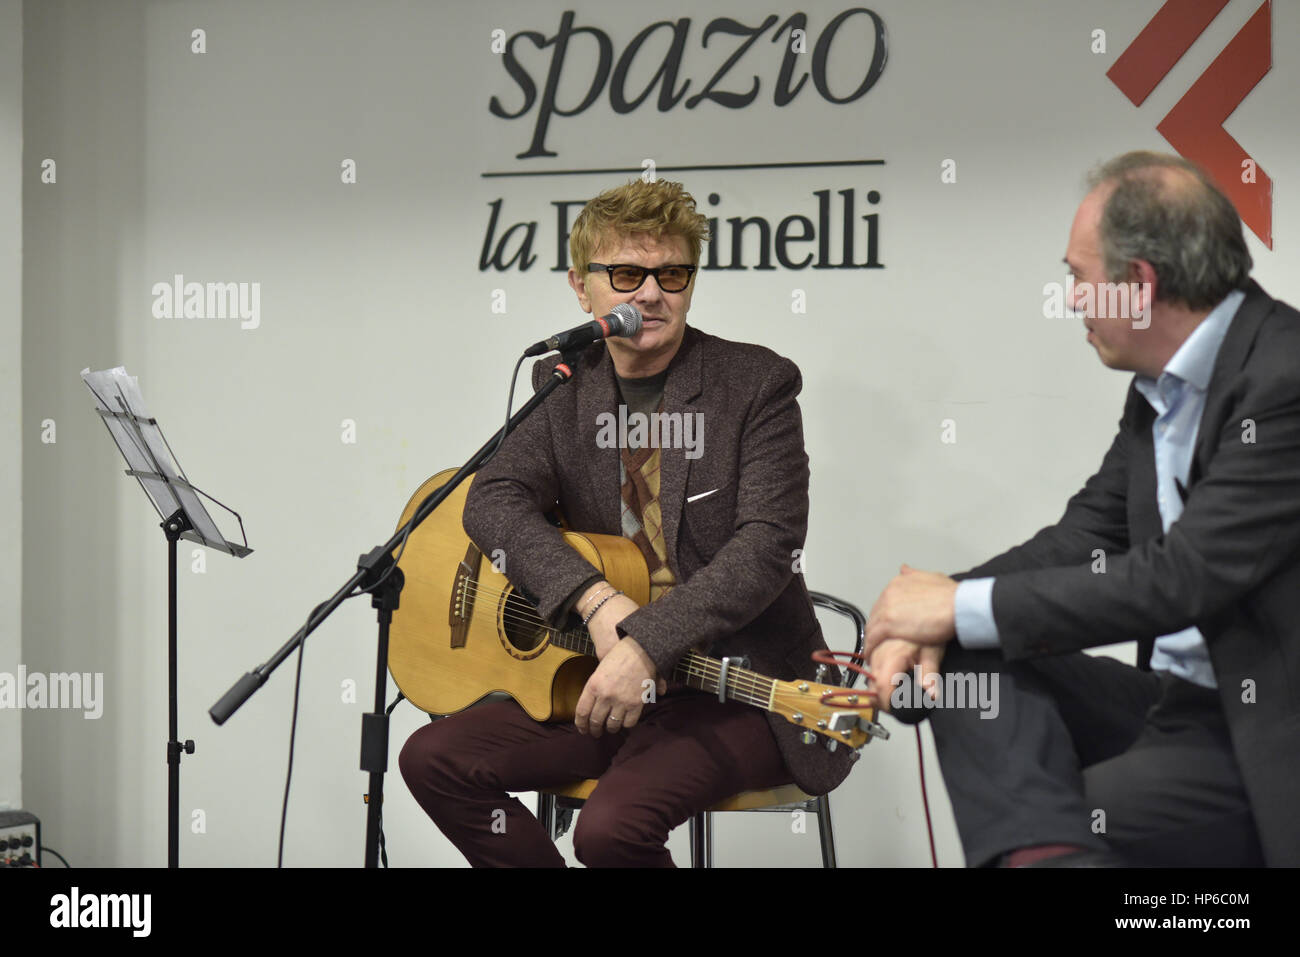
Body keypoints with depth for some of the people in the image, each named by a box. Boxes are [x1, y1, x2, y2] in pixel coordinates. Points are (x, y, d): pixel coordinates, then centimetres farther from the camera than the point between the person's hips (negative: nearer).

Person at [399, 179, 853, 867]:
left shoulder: (757, 383, -5)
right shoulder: (562, 386, 9)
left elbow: (769, 543, -16)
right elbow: (493, 500, -5)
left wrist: (647, 644, -28)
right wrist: (596, 601, -22)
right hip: (596, 679, 5)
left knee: (612, 825, -29)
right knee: (433, 759, -11)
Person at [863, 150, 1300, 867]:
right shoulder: (1161, 387, 9)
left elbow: (1180, 580, -24)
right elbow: (1084, 537, 9)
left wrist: (960, 606, -16)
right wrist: (930, 618, -8)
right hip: (1173, 702, 9)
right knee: (965, 662, -9)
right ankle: (1046, 850, -24)